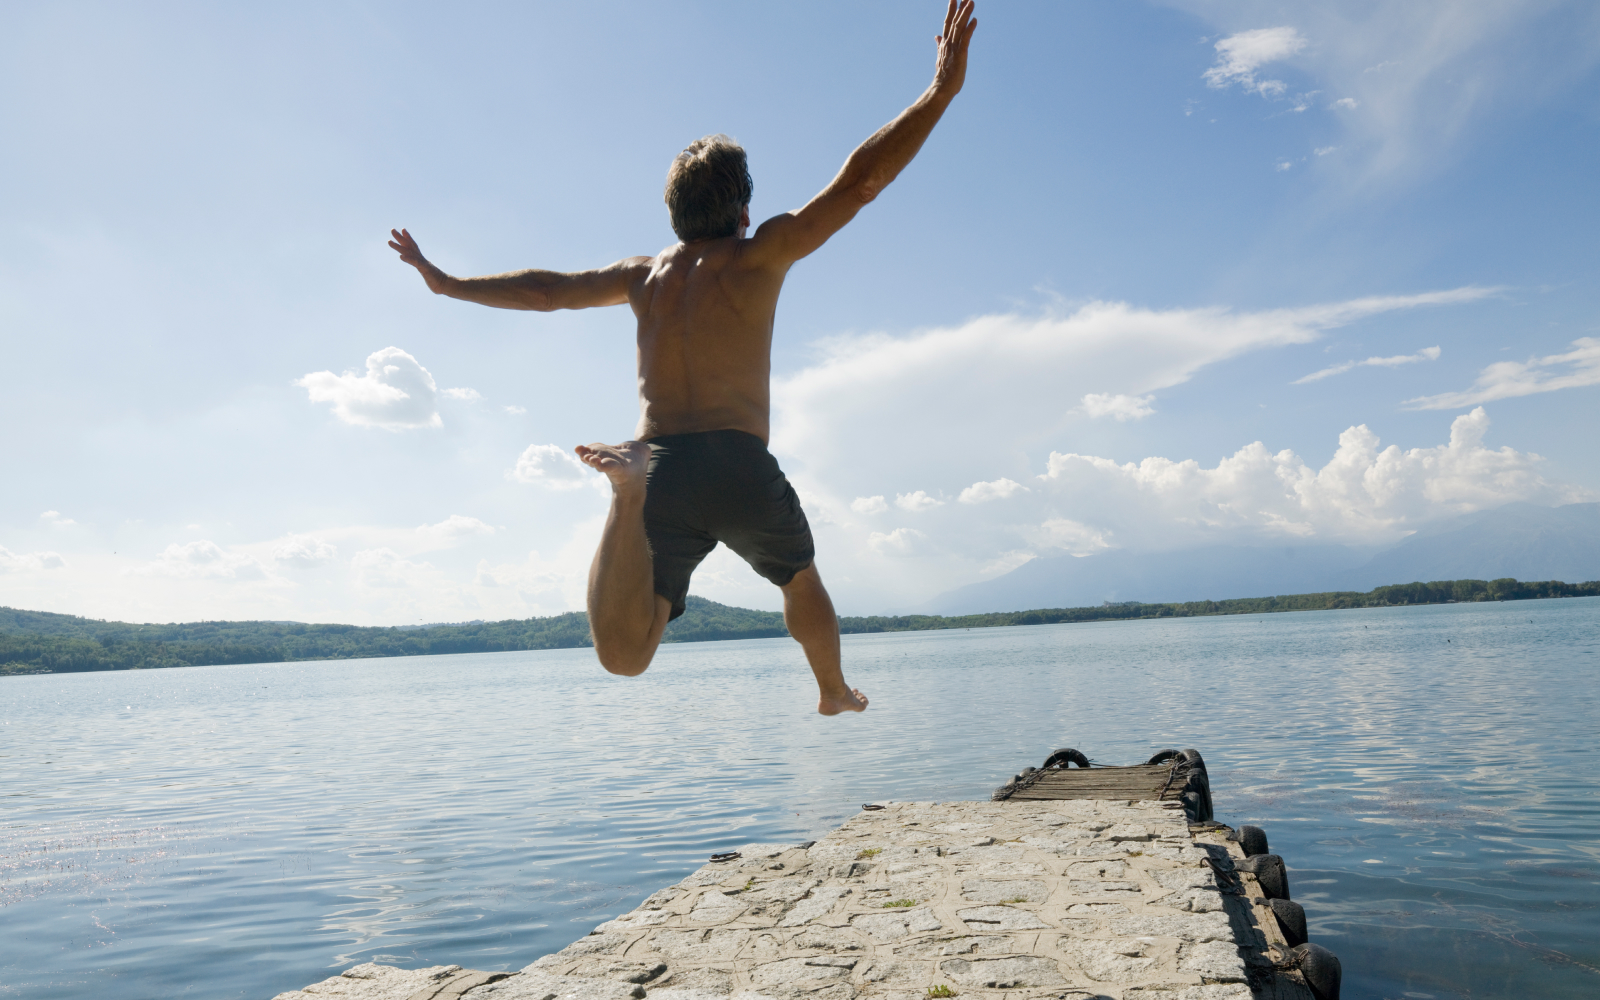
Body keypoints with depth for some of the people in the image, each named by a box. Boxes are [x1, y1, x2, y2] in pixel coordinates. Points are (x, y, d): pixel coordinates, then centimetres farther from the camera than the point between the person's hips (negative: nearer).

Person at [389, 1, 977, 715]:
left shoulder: (645, 274, 20)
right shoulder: (760, 254, 6)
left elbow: (544, 291, 28)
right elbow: (858, 180, 1)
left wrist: (446, 283, 42)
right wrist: (941, 90, 3)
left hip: (660, 472, 3)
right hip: (740, 470, -2)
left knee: (623, 656, -7)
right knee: (800, 577, 29)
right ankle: (834, 691, 46)